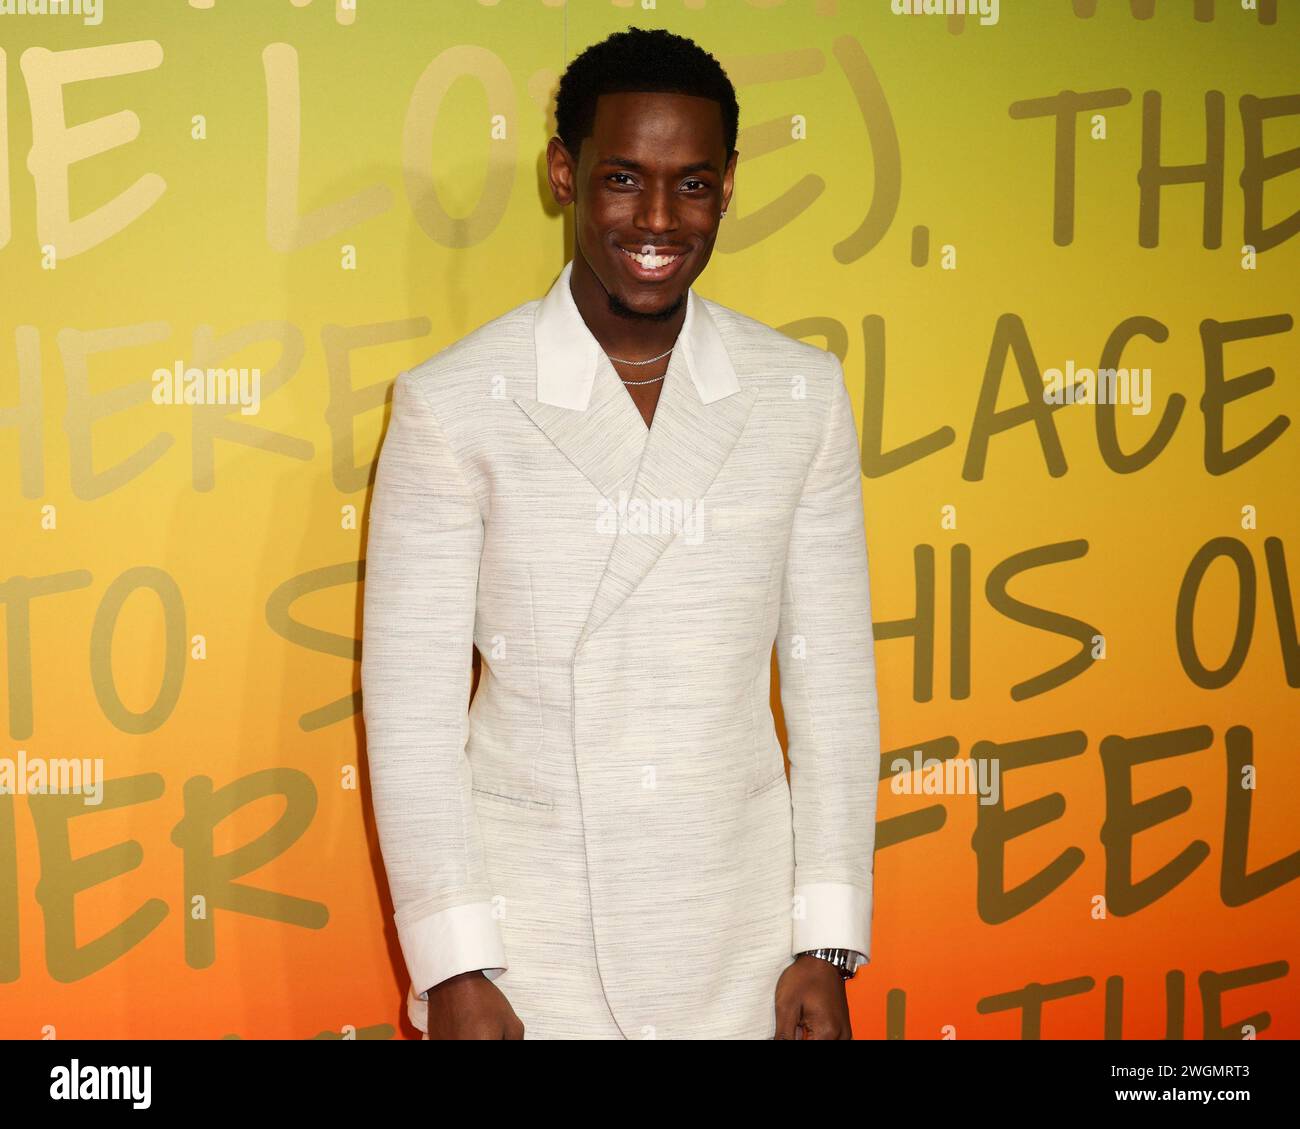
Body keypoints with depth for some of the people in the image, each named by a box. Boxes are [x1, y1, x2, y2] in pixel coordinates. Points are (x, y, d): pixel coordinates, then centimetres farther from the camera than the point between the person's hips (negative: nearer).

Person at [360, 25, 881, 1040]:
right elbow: (410, 707, -6)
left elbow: (833, 682, 2)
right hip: (527, 931, -2)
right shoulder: (453, 404, -7)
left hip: (739, 934, 2)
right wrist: (453, 968, -9)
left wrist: (827, 945, 0)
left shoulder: (804, 394, 0)